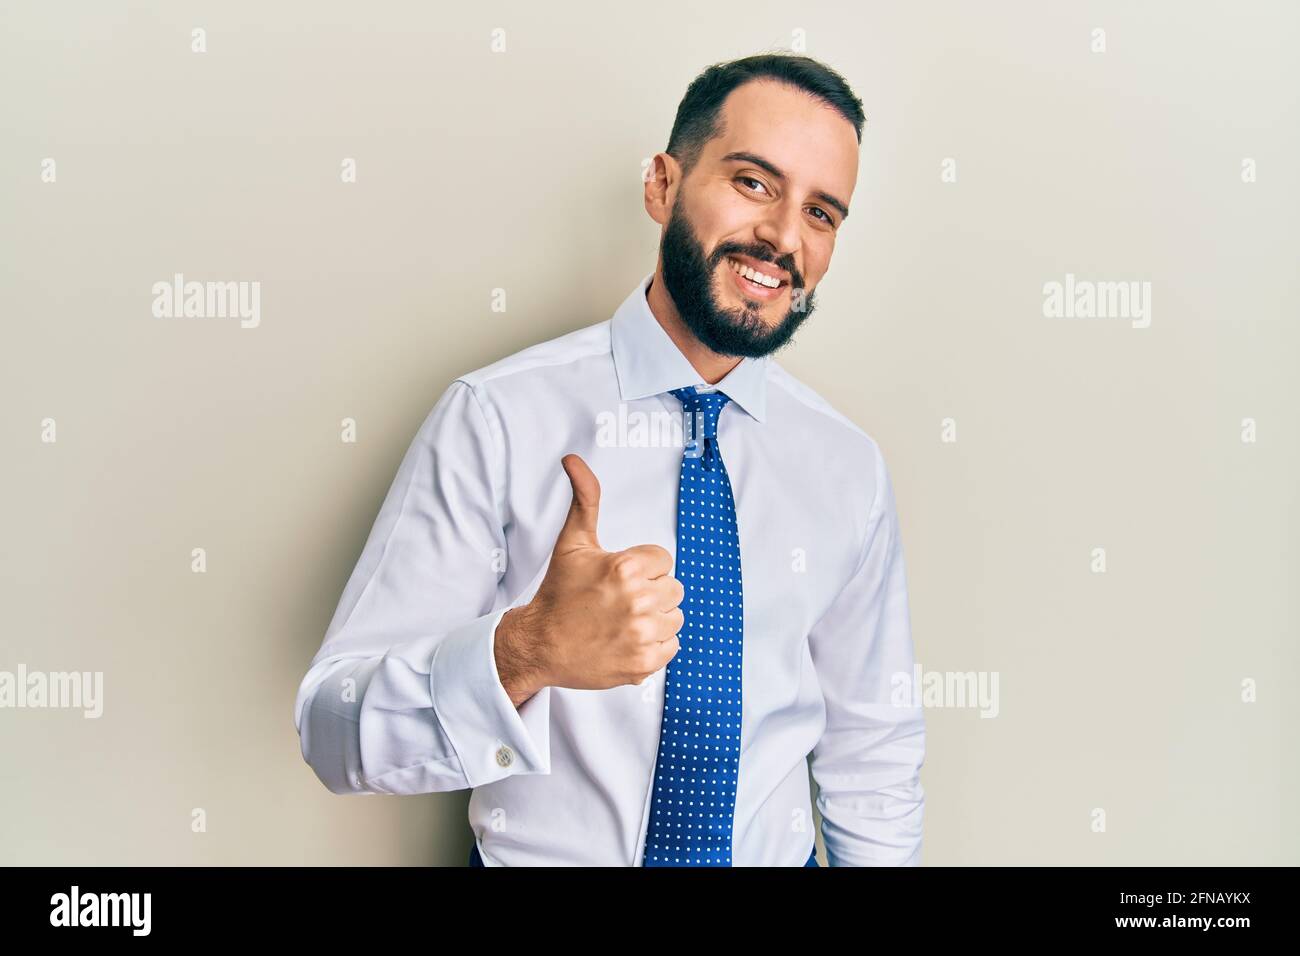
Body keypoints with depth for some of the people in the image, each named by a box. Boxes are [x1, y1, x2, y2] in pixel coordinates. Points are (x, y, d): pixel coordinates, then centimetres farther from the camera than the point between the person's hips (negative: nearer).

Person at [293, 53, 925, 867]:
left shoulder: (851, 469, -7)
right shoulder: (498, 418, -18)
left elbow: (872, 758, 0)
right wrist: (525, 652, -37)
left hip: (777, 854, 3)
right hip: (537, 853, -3)